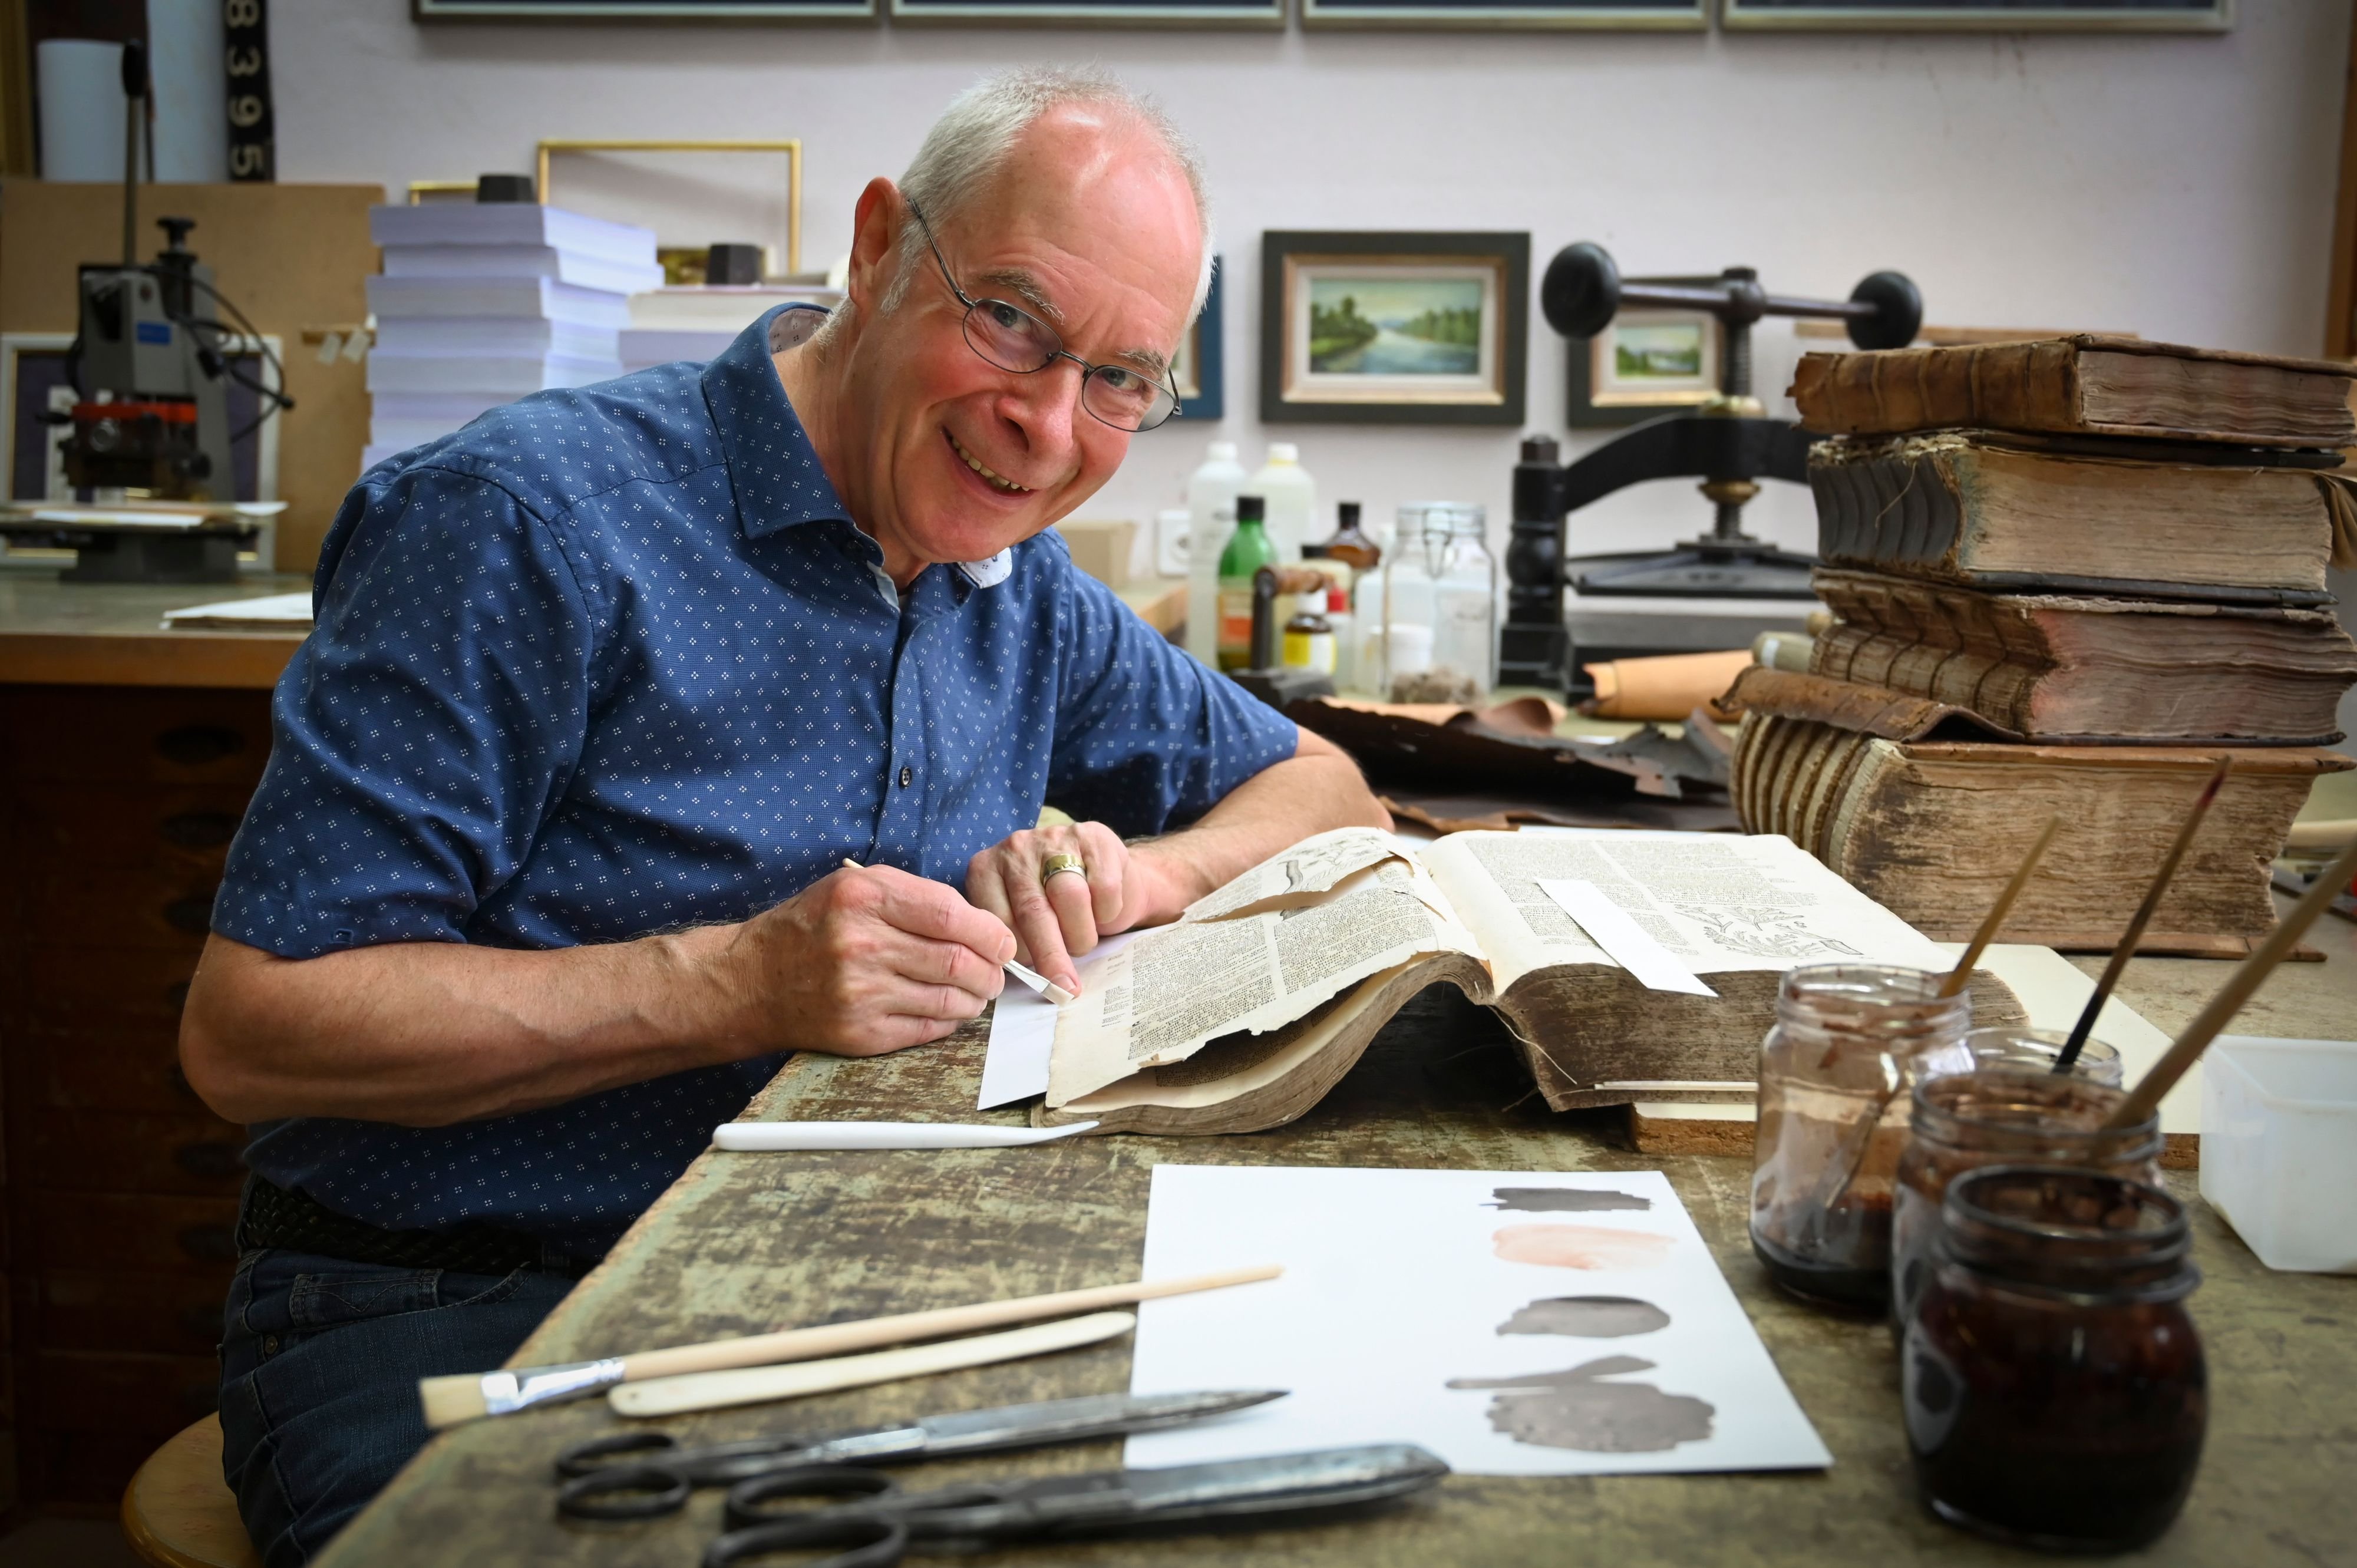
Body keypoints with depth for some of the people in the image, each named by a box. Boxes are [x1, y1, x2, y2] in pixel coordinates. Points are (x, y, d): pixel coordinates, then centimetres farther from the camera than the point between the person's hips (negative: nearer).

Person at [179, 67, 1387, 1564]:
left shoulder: (1028, 601, 7)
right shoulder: (537, 518, -14)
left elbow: (1324, 788, 18)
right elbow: (250, 1028, -16)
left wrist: (1136, 872, -5)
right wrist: (740, 984, -25)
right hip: (450, 1317, -4)